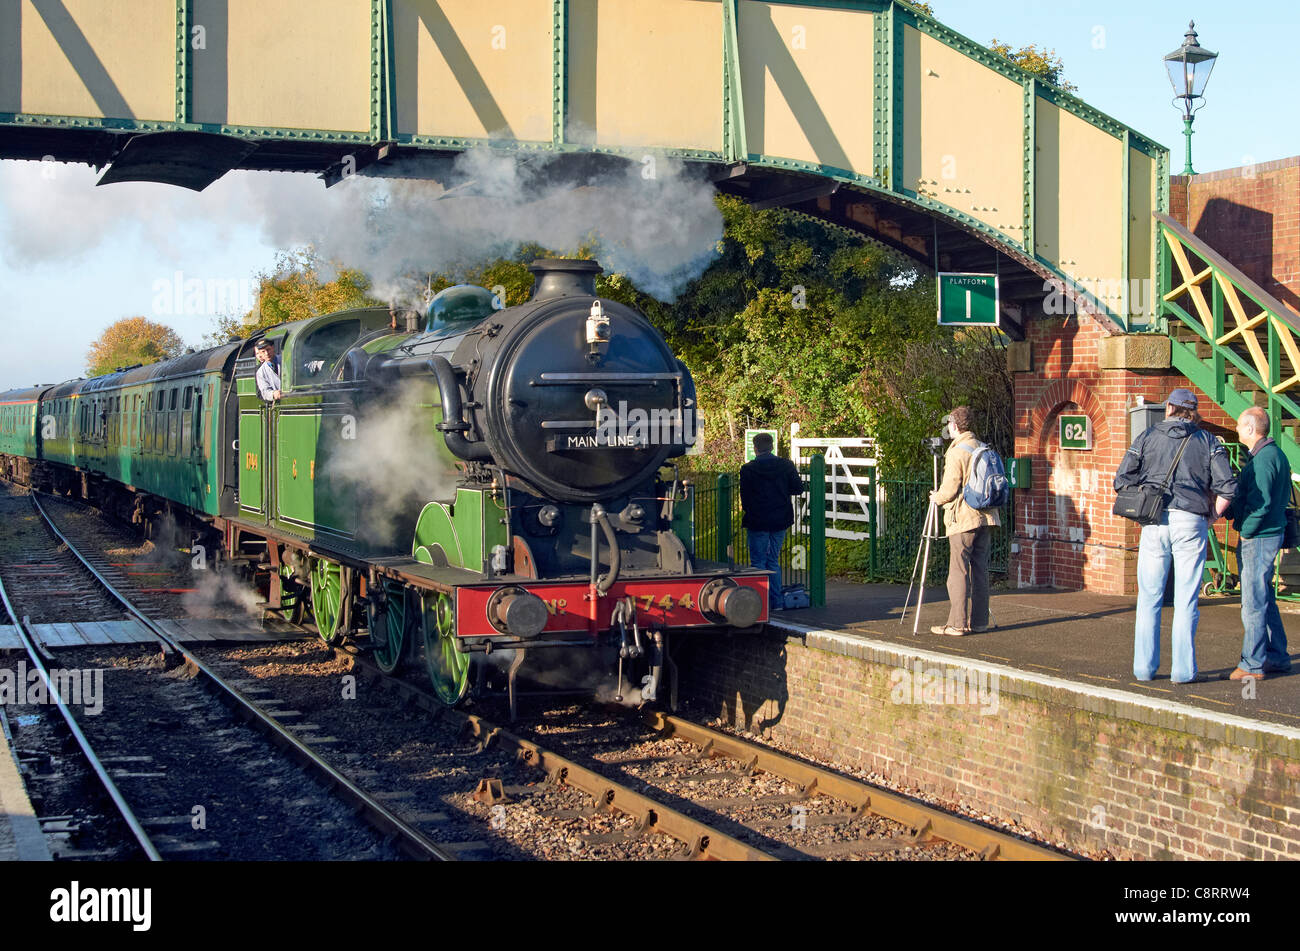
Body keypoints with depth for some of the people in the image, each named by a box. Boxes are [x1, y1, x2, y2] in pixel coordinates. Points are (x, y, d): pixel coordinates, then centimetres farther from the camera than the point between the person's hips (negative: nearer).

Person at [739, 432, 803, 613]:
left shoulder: (748, 469, -9)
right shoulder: (786, 465, -1)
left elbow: (744, 498, -6)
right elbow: (798, 489, 1)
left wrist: (746, 509, 15)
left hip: (757, 522, -3)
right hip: (780, 521, 4)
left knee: (758, 562, 5)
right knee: (773, 560, 14)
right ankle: (777, 602, 12)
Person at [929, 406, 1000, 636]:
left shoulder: (957, 452, -12)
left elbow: (950, 489, -15)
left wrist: (937, 498, 6)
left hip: (963, 518, -7)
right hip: (984, 516, 8)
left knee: (959, 572, -4)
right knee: (979, 569, 9)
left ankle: (957, 623, -4)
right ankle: (979, 622, 11)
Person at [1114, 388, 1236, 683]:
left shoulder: (1147, 437, 9)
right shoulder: (1207, 441, 8)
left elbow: (1122, 481, 4)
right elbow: (1227, 487, -2)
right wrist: (1212, 517, 11)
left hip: (1155, 524, 1)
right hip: (1191, 522, -1)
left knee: (1149, 598, 7)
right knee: (1186, 600, 3)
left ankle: (1144, 667, 8)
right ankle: (1183, 670, 3)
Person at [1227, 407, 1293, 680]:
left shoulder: (1263, 459, -19)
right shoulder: (1276, 453, 13)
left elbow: (1260, 503, -24)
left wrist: (1245, 532, -13)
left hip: (1257, 537, -11)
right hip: (1271, 533, 11)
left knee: (1253, 602, -5)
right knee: (1265, 599, 18)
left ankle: (1253, 664, -1)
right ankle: (1277, 657, 24)